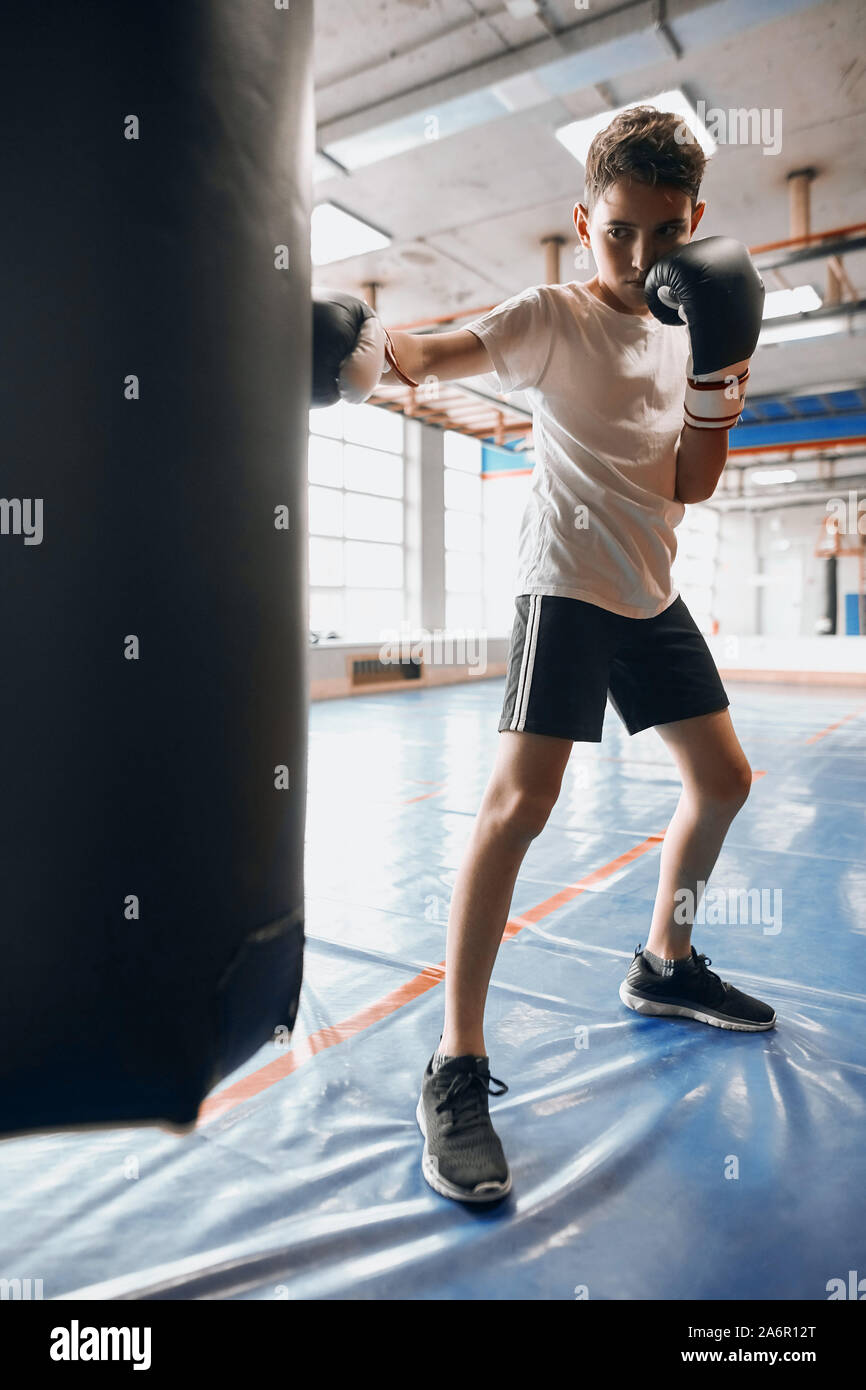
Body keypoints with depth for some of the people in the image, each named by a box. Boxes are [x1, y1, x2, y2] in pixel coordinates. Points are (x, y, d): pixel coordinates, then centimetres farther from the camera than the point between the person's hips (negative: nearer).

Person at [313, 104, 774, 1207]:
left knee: (722, 778, 13)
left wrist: (720, 374, -4)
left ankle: (664, 966, 33)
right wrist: (372, 346, -44)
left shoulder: (686, 329, 14)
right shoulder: (552, 318, -4)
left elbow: (692, 487, 8)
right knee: (520, 800, -21)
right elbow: (443, 354, -23)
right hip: (567, 585, -7)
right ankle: (456, 1069, -12)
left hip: (652, 592, 8)